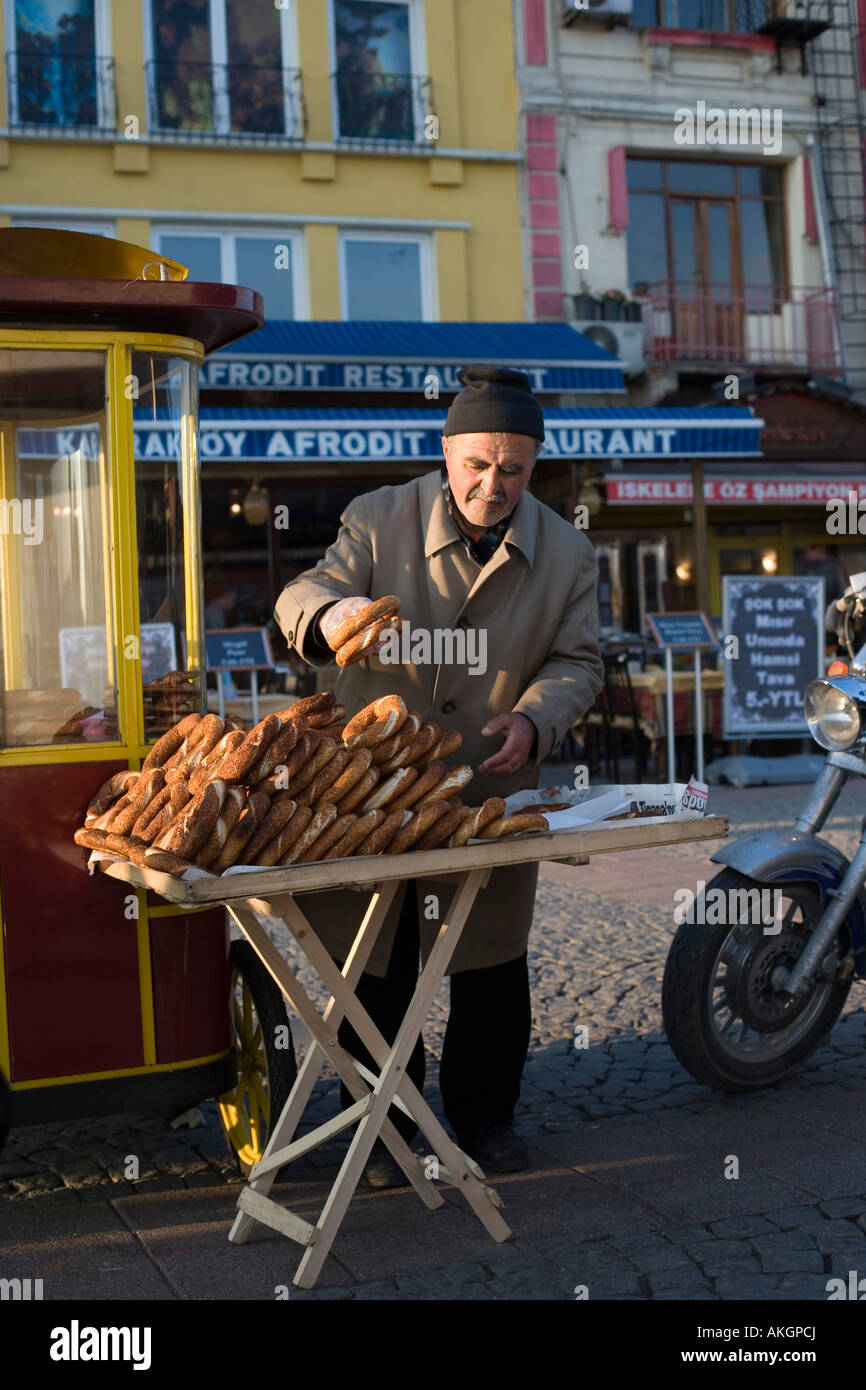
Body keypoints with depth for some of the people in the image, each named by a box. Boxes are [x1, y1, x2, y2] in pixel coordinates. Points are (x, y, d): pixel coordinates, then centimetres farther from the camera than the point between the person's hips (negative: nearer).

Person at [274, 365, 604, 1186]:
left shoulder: (567, 554, 0)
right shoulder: (378, 520, -4)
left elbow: (576, 661, 4)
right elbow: (299, 599, -10)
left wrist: (533, 720, -18)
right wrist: (332, 613, -36)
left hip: (492, 789, 2)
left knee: (490, 965, 12)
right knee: (375, 969, 6)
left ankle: (485, 1116, 31)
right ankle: (380, 1127, 22)